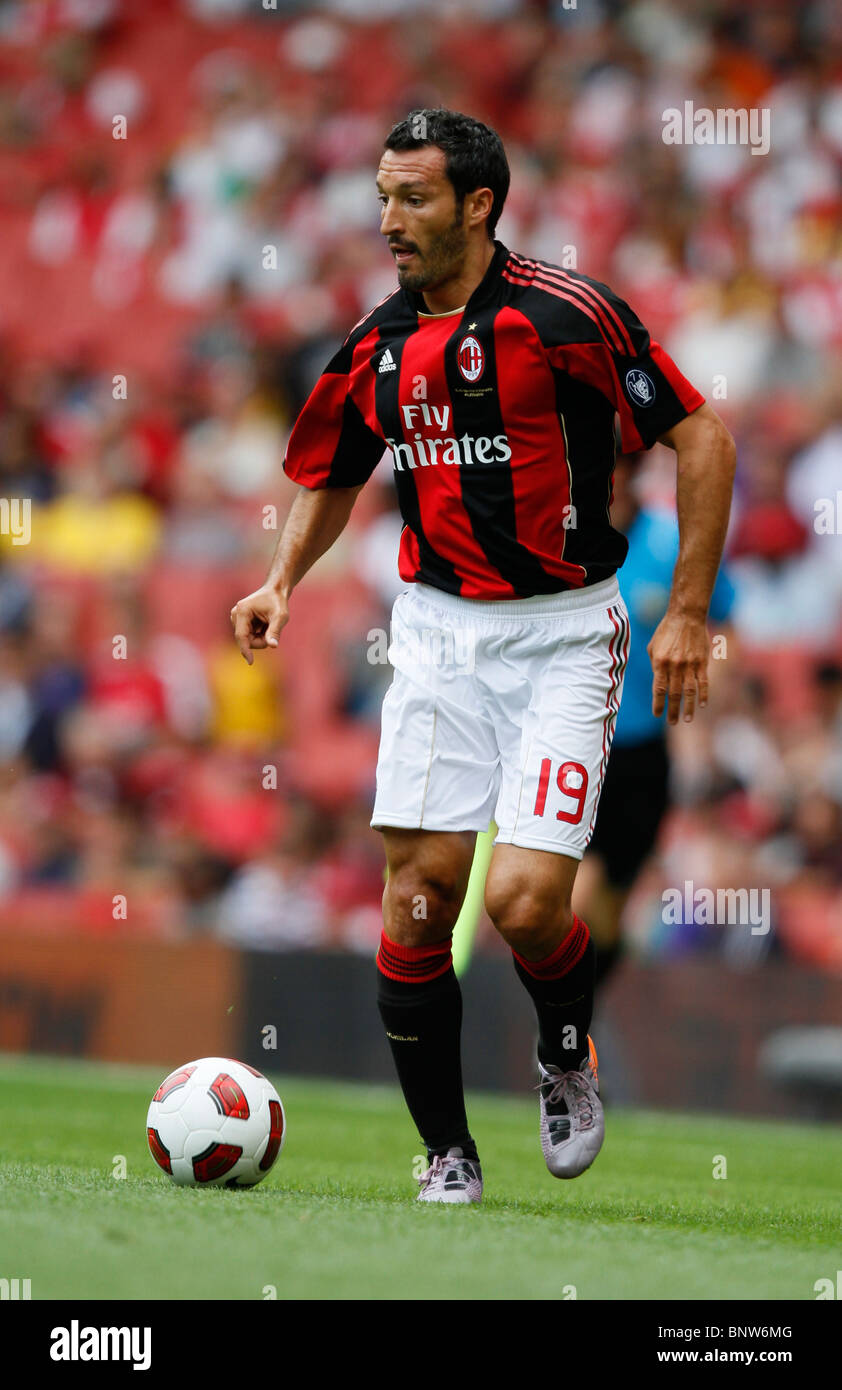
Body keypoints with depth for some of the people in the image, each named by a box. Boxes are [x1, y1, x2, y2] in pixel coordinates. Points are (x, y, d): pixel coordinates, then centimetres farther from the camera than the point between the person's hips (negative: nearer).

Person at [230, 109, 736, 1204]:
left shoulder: (564, 313, -13)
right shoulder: (375, 347, 5)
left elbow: (702, 438, -9)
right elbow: (329, 478, 23)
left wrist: (689, 613, -11)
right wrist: (283, 580, 5)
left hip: (565, 634, -5)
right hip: (437, 632, 5)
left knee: (524, 901, -16)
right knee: (418, 900, -3)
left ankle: (569, 1058, 18)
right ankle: (448, 1155, 12)